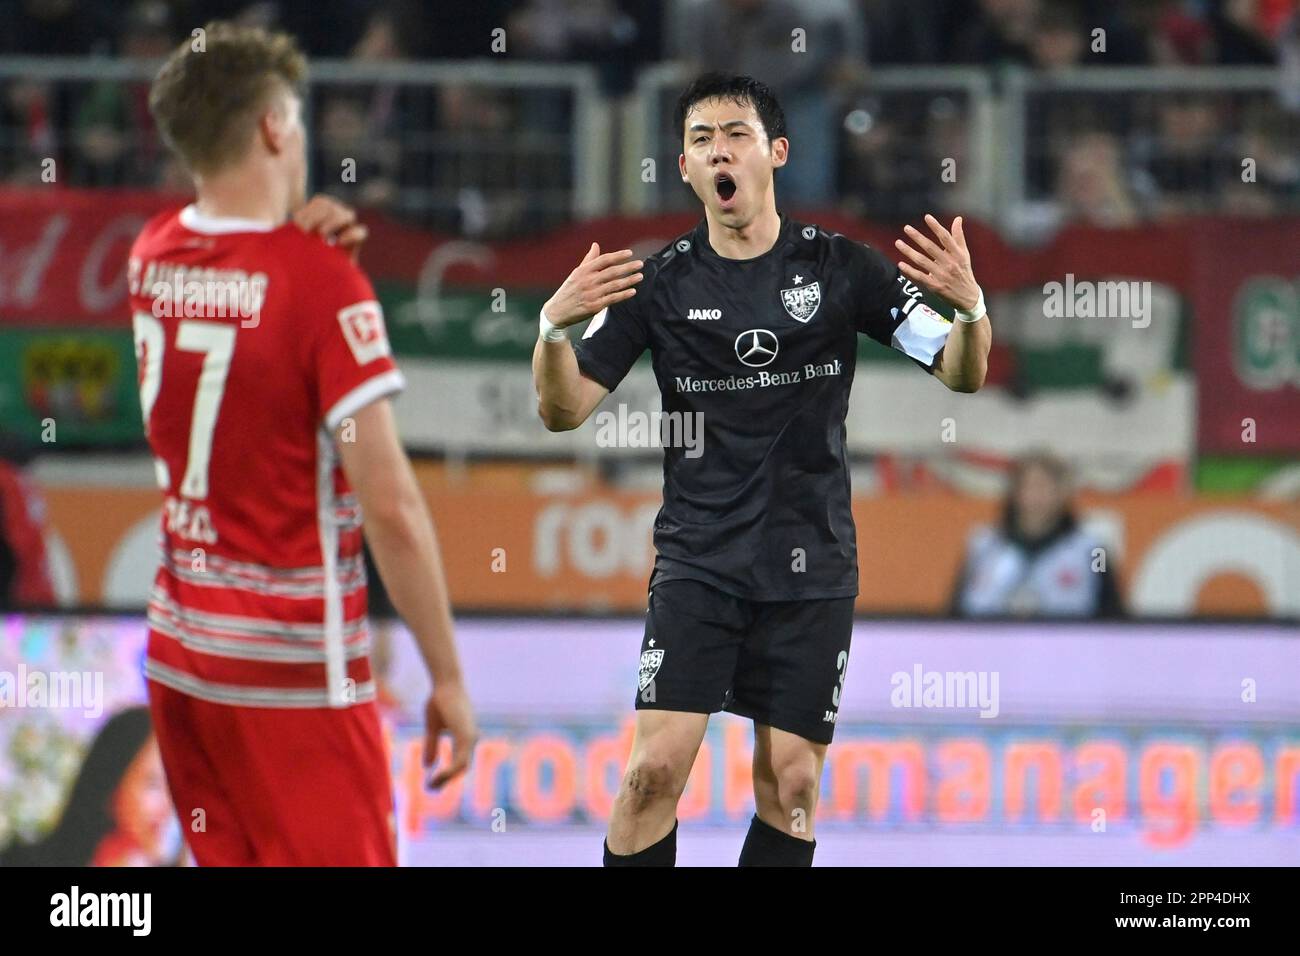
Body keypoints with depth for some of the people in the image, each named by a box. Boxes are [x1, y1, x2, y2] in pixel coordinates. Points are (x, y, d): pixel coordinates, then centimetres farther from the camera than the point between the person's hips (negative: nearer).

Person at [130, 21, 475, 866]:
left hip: (179, 652, 7)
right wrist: (448, 677, -11)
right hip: (294, 669, -7)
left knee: (229, 858, 14)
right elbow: (390, 505, -18)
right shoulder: (324, 284, -16)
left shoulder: (151, 258, 4)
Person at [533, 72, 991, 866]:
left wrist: (970, 307, -25)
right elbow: (564, 411, -3)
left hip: (813, 566, 1)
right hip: (699, 560, -1)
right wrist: (555, 326, -23)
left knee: (791, 785, 2)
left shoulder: (840, 268, -2)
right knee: (656, 768, -13)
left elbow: (963, 374, -2)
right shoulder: (661, 282, -1)